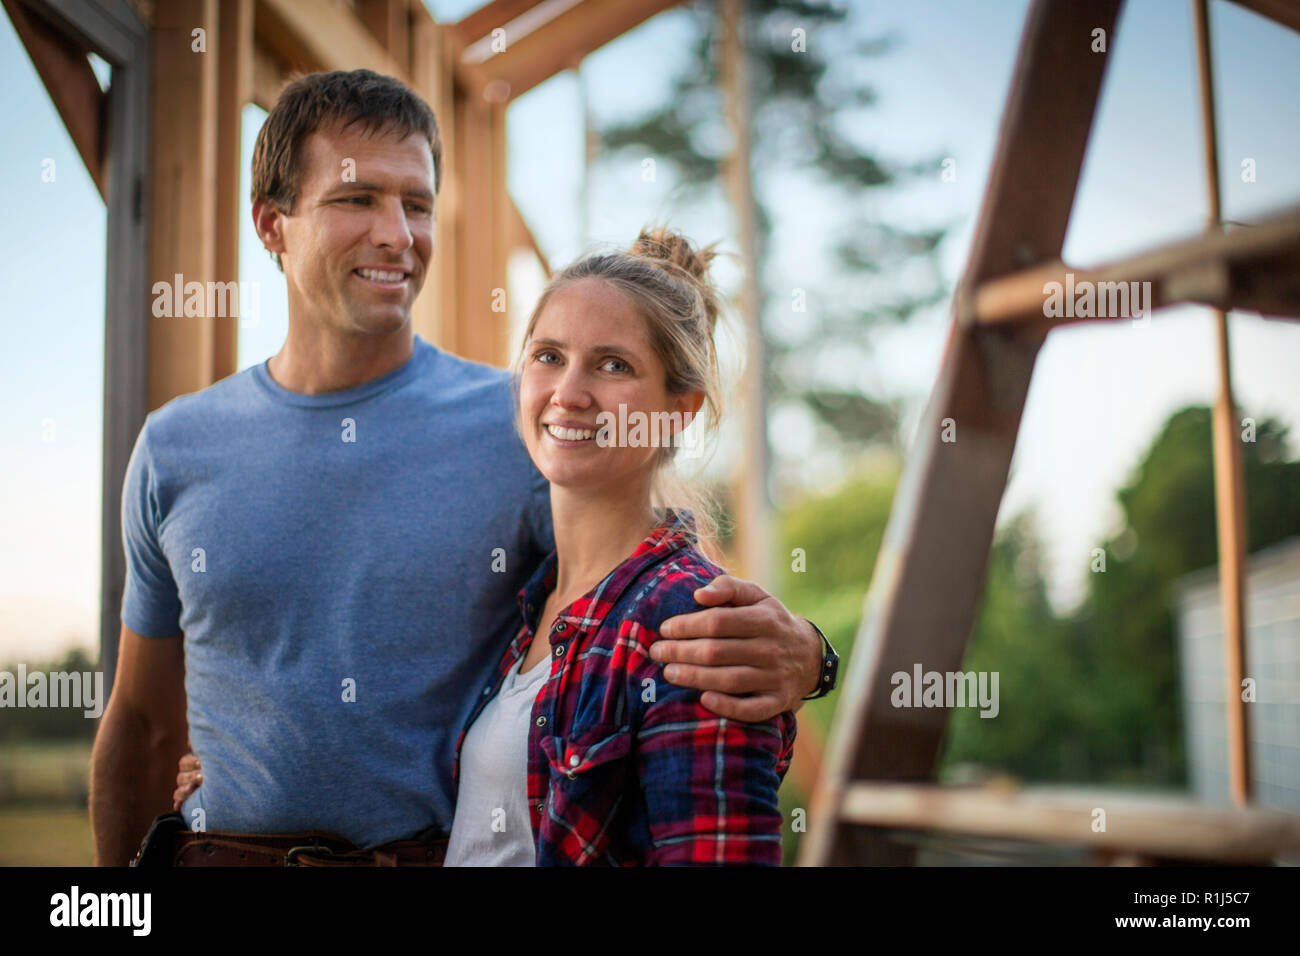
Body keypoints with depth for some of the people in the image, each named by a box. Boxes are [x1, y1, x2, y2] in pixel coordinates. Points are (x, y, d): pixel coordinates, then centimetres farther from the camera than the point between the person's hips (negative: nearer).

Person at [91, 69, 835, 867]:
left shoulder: (524, 426, -8)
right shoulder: (175, 448, 1)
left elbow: (686, 614, -13)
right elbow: (145, 725, 10)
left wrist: (793, 656, -34)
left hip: (457, 847, -2)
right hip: (225, 845, 2)